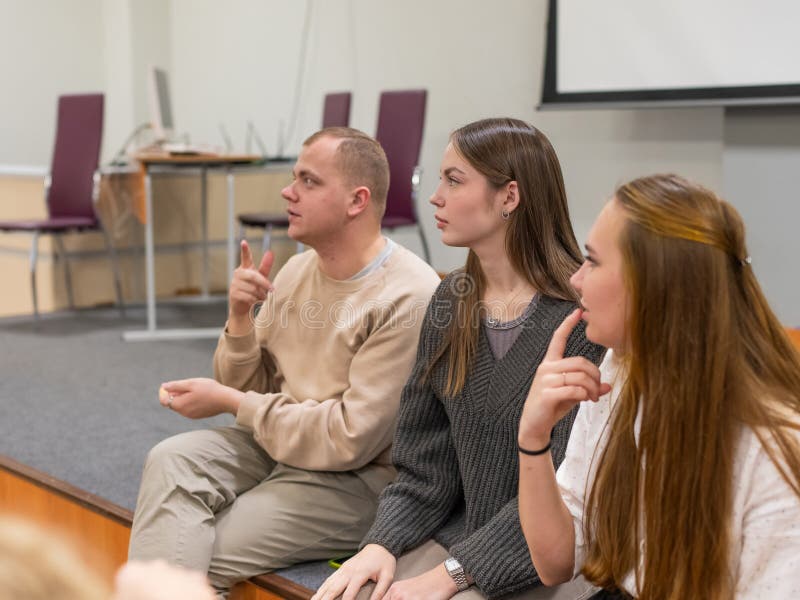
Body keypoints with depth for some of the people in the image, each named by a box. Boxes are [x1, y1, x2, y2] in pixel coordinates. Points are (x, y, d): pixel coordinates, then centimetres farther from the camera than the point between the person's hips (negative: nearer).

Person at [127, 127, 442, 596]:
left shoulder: (409, 298, -19)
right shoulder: (298, 269, 6)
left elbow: (351, 440, -21)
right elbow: (248, 387, 11)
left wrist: (229, 402, -13)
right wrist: (240, 317, -9)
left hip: (360, 477, -7)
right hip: (275, 446, 7)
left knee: (200, 556, -21)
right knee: (172, 460, -19)